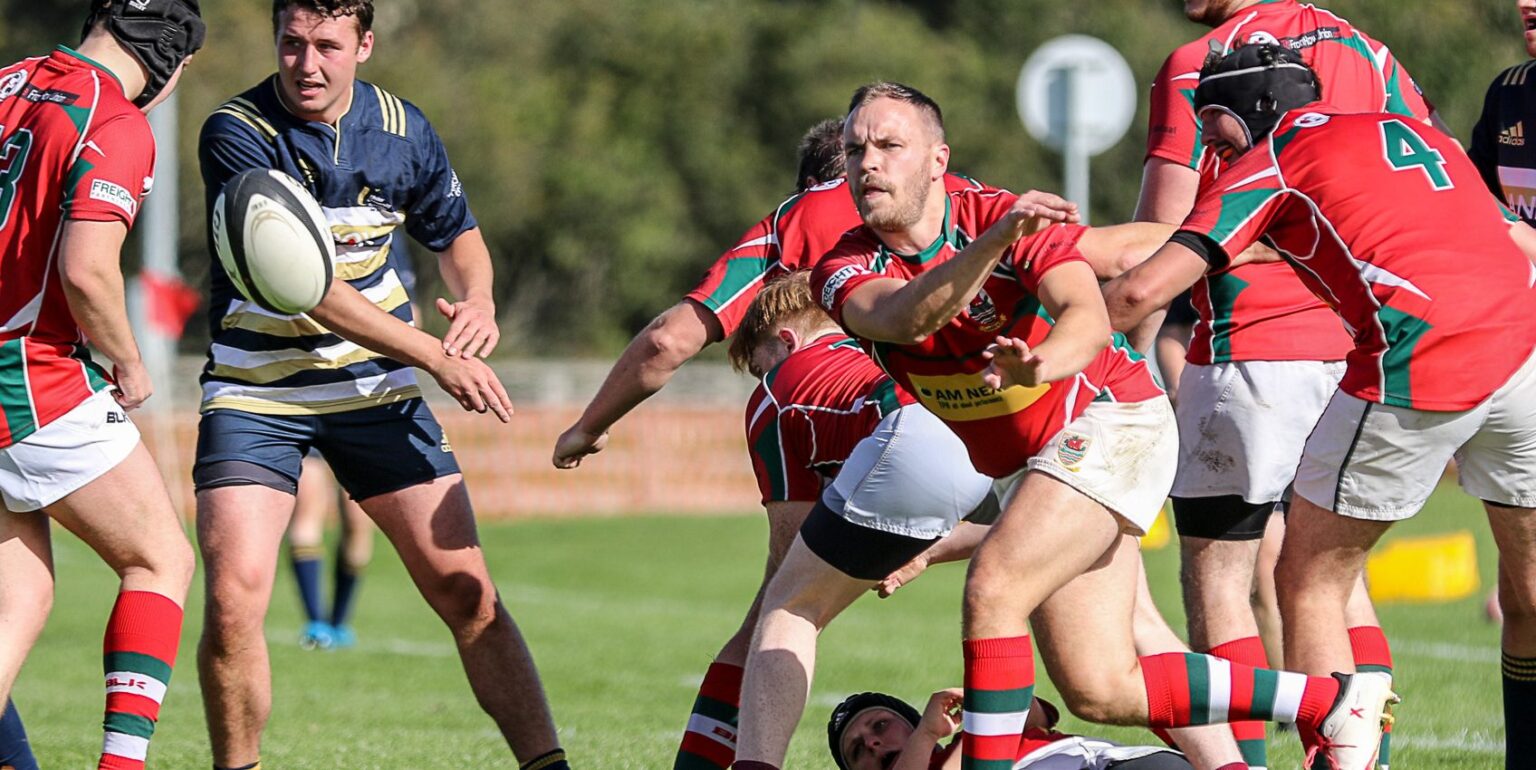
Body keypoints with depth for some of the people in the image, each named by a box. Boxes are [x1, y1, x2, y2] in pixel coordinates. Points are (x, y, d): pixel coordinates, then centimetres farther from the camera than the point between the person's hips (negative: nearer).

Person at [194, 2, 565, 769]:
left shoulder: (403, 129, -3)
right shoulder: (236, 135, -17)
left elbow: (457, 233, 16)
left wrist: (478, 302, -8)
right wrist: (436, 356, -26)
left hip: (377, 389, 3)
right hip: (256, 391, -3)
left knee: (467, 594, -2)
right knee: (232, 599, -17)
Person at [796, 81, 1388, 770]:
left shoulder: (1009, 218, -17)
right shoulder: (844, 271, -8)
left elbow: (1088, 319, -31)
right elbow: (907, 318, -30)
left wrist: (1040, 364, -54)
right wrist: (994, 243, -47)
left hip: (1114, 420, -6)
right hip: (1024, 463, 6)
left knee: (992, 589, -28)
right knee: (1101, 692, 2)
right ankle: (1333, 700, 14)